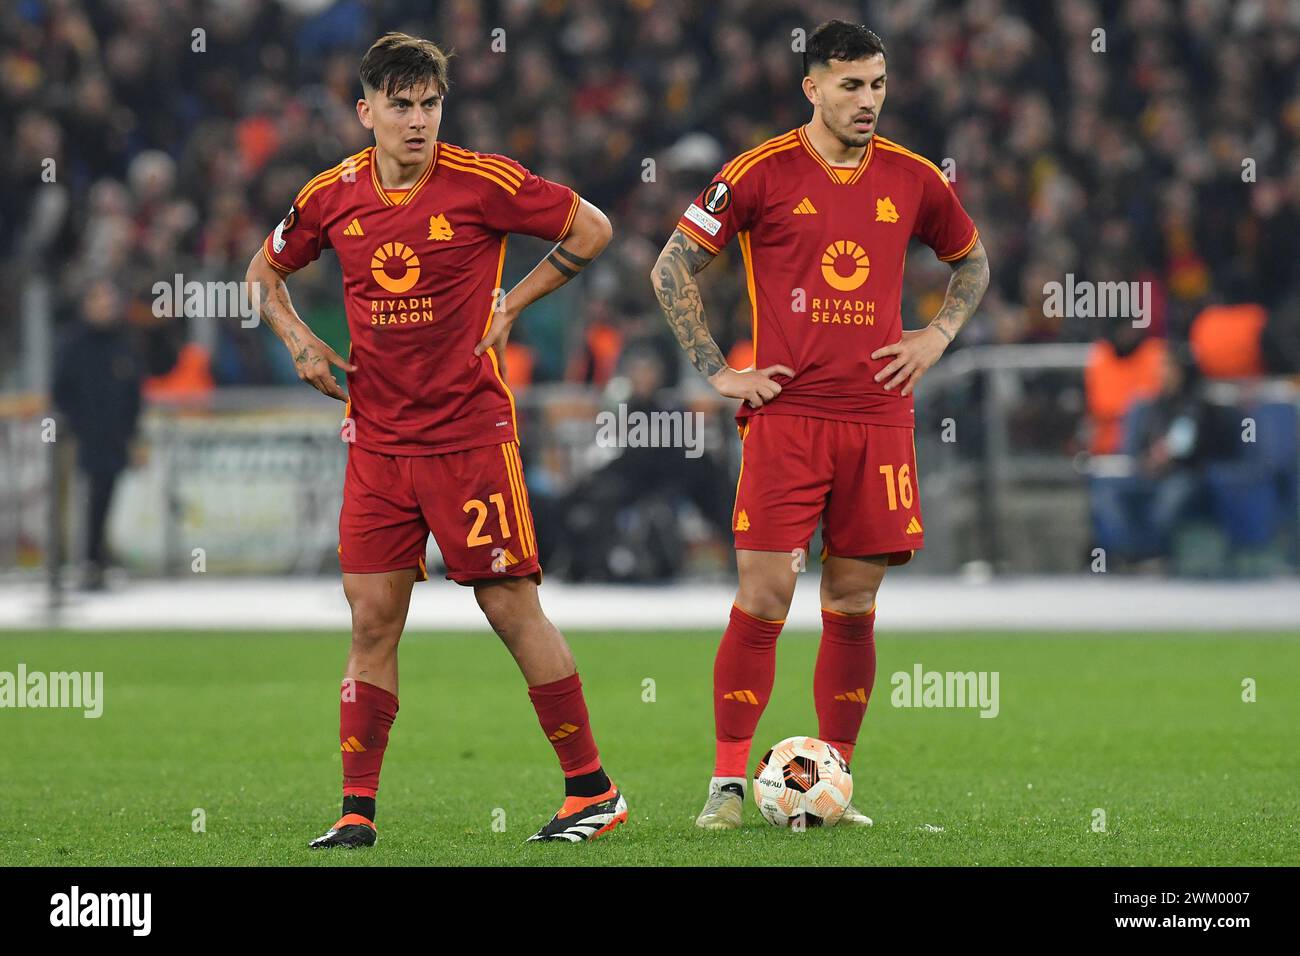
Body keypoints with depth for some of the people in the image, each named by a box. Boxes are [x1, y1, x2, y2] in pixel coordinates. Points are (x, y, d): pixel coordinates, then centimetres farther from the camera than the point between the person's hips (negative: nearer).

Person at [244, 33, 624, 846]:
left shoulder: (483, 183, -9)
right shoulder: (332, 197, 3)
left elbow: (592, 230, 0)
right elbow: (266, 272, 20)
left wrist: (512, 305, -2)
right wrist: (300, 342, 4)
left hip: (470, 434, -4)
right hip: (377, 438, 4)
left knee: (512, 605, -3)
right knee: (373, 619, 2)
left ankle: (593, 791, 7)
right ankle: (358, 810, 6)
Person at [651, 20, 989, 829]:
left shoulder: (913, 179, 8)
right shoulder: (762, 174, -3)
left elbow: (972, 260, 25)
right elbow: (673, 268, 3)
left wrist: (938, 336, 10)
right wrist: (717, 371, -1)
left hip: (878, 419, 3)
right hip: (785, 415, -3)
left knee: (853, 605, 5)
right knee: (763, 598, -8)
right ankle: (729, 781, -2)